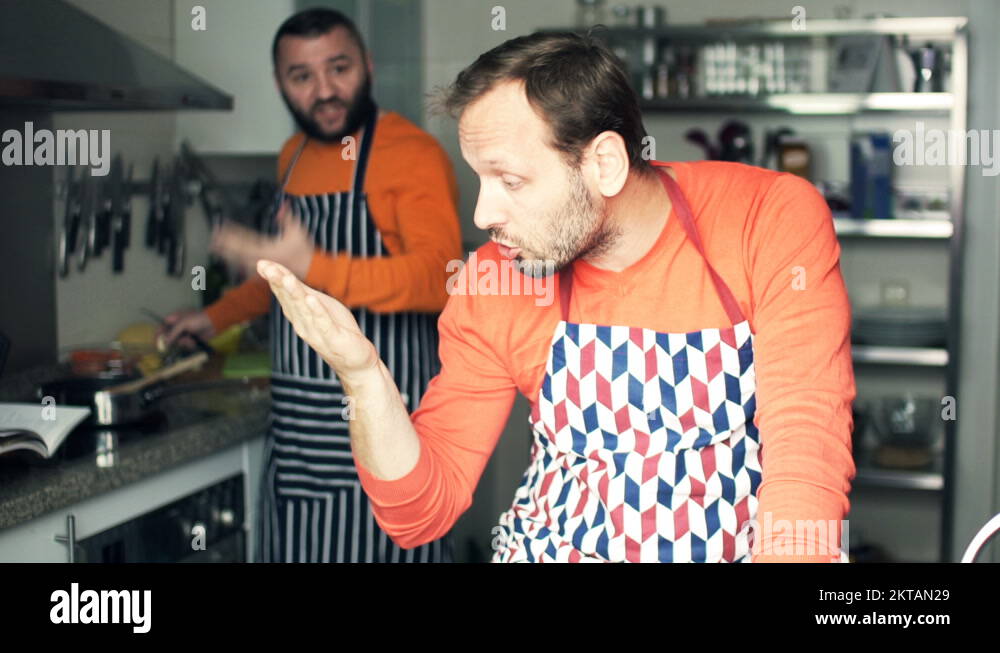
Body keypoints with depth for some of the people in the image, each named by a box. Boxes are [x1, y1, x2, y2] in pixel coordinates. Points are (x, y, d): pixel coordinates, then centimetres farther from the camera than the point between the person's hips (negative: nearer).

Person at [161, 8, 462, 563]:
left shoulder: (412, 153, -12)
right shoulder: (294, 156, 13)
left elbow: (439, 276, -26)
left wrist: (313, 267, -34)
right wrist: (217, 317, 31)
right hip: (299, 432, 7)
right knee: (302, 547, 11)